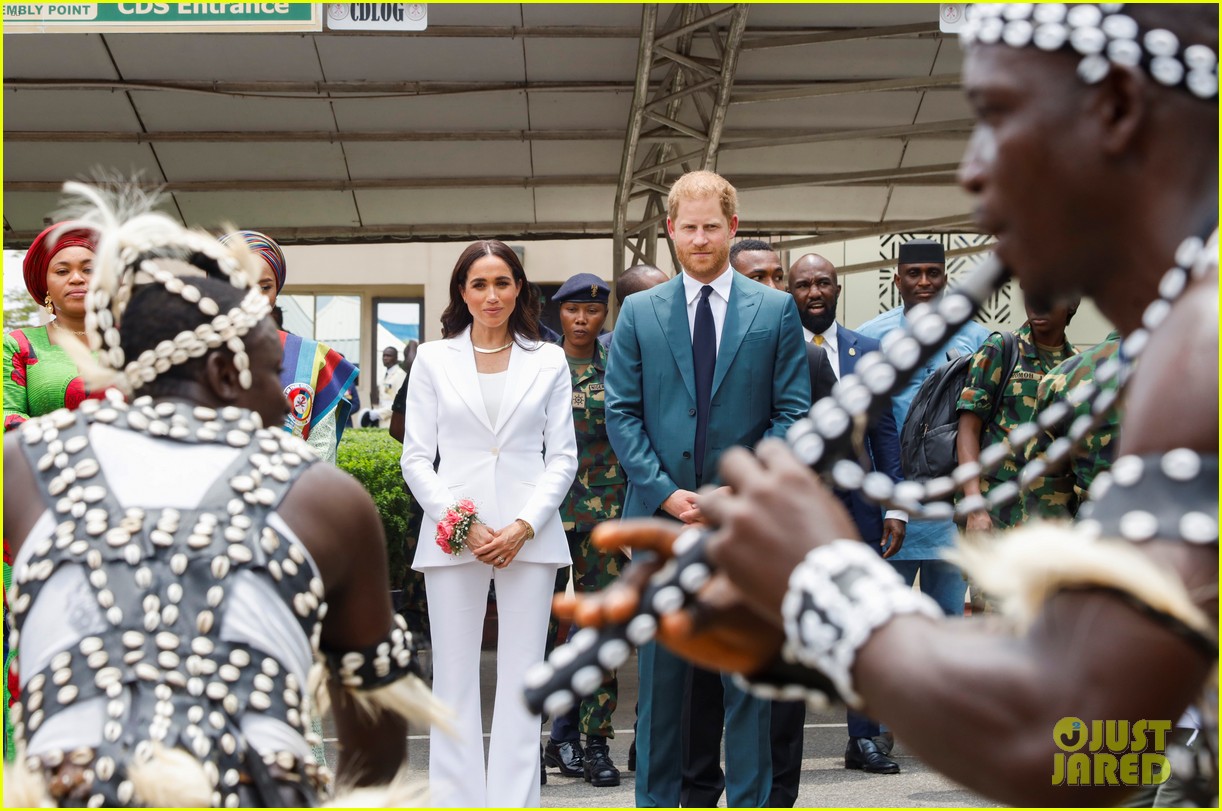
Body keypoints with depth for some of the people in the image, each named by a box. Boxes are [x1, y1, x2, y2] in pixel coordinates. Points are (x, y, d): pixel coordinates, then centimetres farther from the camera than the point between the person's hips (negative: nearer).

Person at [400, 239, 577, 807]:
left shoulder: (548, 361, 9)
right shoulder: (433, 359, 9)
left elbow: (562, 456, 6)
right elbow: (416, 457, 5)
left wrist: (524, 527, -7)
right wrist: (460, 524, -7)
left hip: (530, 536, 0)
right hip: (453, 538, 0)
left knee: (522, 682, 0)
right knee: (454, 681, 1)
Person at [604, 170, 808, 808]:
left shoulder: (775, 311, 7)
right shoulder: (638, 313, 9)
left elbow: (792, 413, 3)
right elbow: (621, 413, 5)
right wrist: (663, 492, -8)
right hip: (660, 517, 1)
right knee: (662, 673, 4)